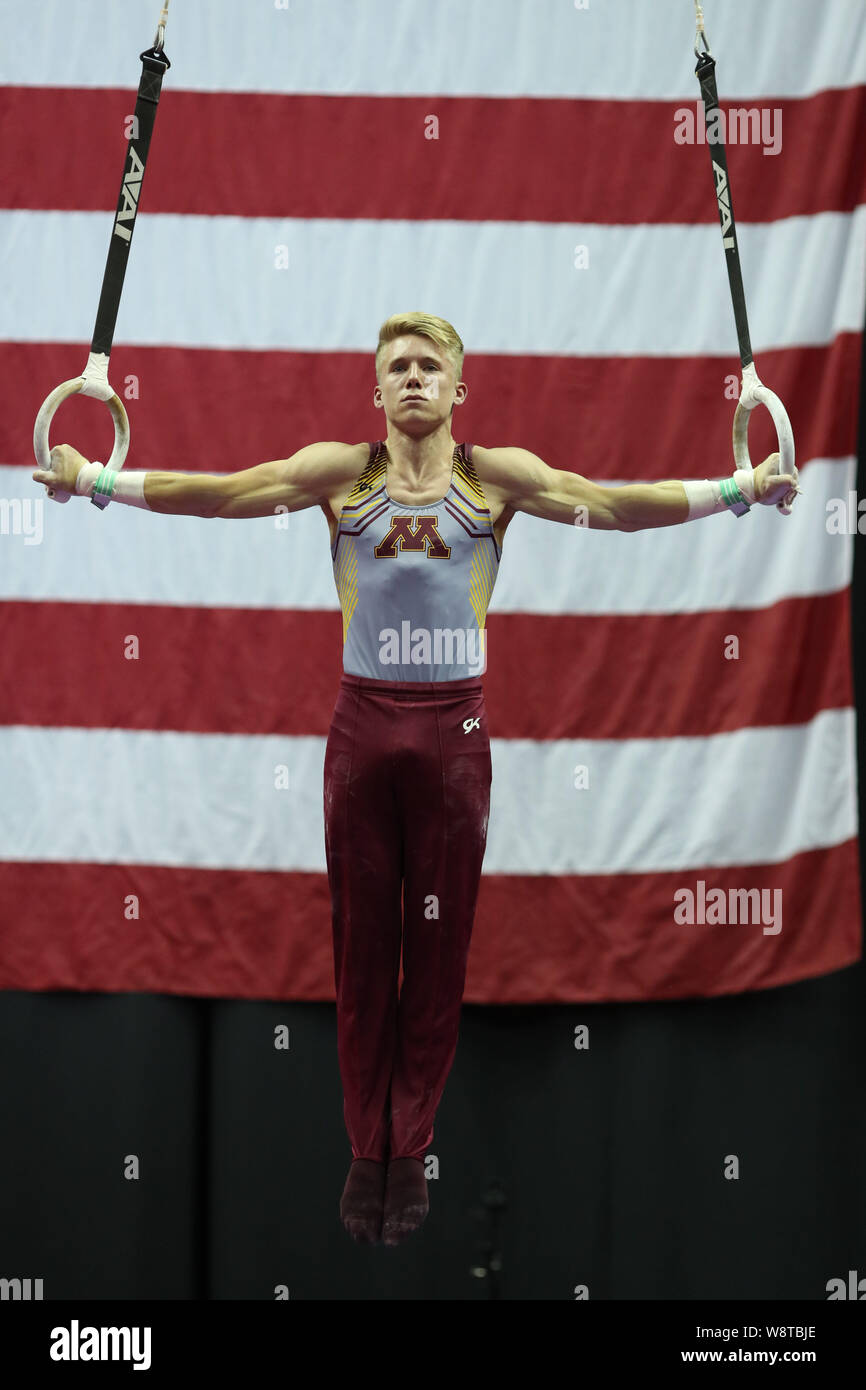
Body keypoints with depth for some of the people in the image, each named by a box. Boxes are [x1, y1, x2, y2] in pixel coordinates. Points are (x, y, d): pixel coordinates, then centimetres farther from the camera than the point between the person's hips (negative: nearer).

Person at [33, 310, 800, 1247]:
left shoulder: (497, 476, 3)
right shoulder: (341, 473, 4)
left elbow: (608, 504, -6)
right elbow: (221, 493, -3)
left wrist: (739, 491, -16)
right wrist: (95, 480, -11)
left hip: (453, 730, 0)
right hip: (364, 725, 0)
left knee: (438, 948, 5)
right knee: (362, 944, 4)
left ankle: (411, 1151, 16)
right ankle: (367, 1152, 14)